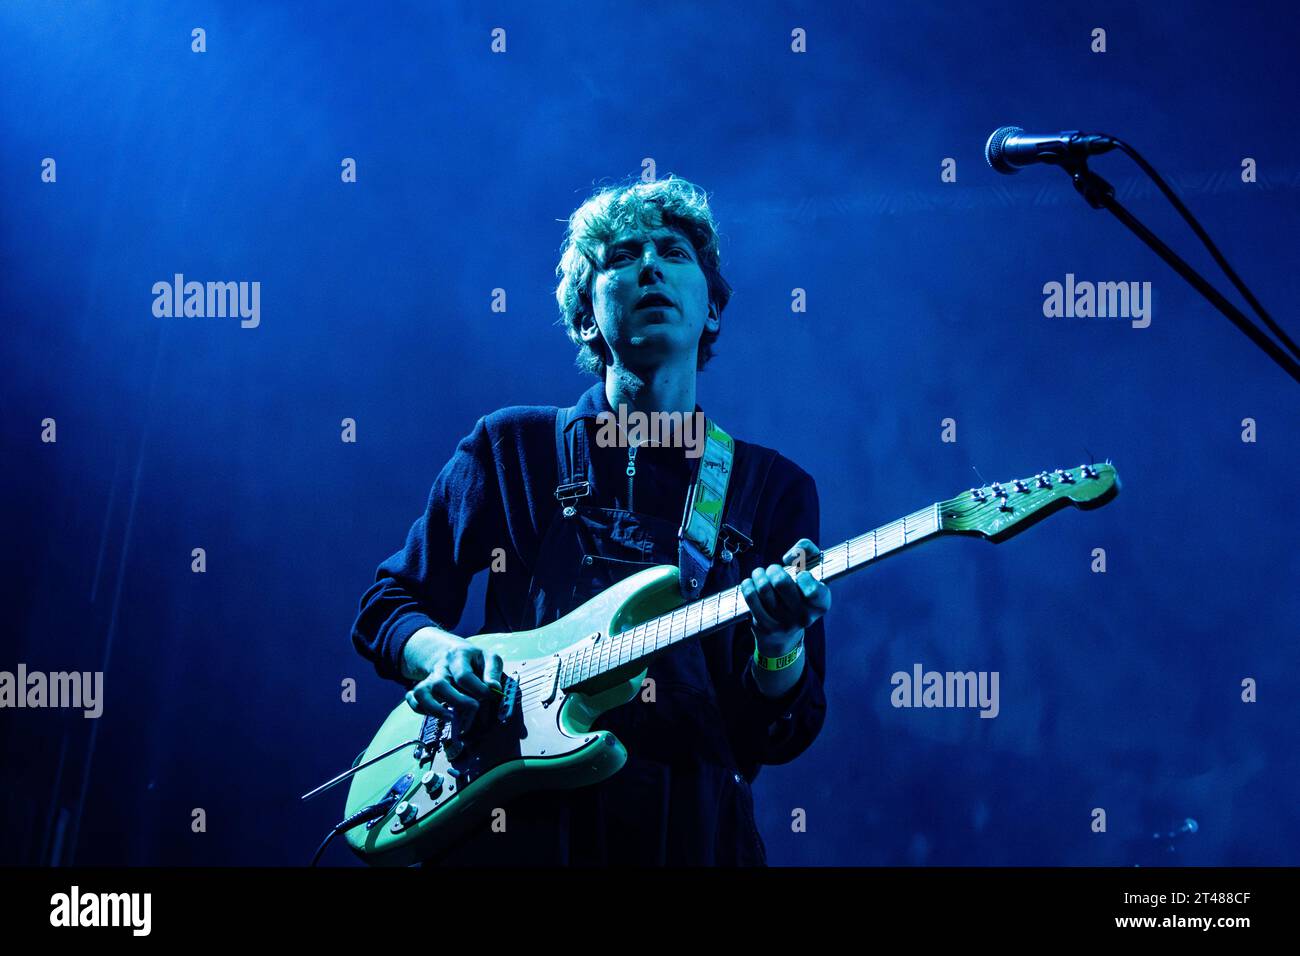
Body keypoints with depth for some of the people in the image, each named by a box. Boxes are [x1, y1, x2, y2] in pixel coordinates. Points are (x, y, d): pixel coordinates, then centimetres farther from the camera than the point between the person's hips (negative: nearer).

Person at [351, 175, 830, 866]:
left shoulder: (775, 488, 10)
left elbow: (781, 733, 5)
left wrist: (781, 639, -16)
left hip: (690, 827, 2)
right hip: (512, 817, -2)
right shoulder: (511, 447, 10)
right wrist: (441, 655, -7)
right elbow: (387, 604, 14)